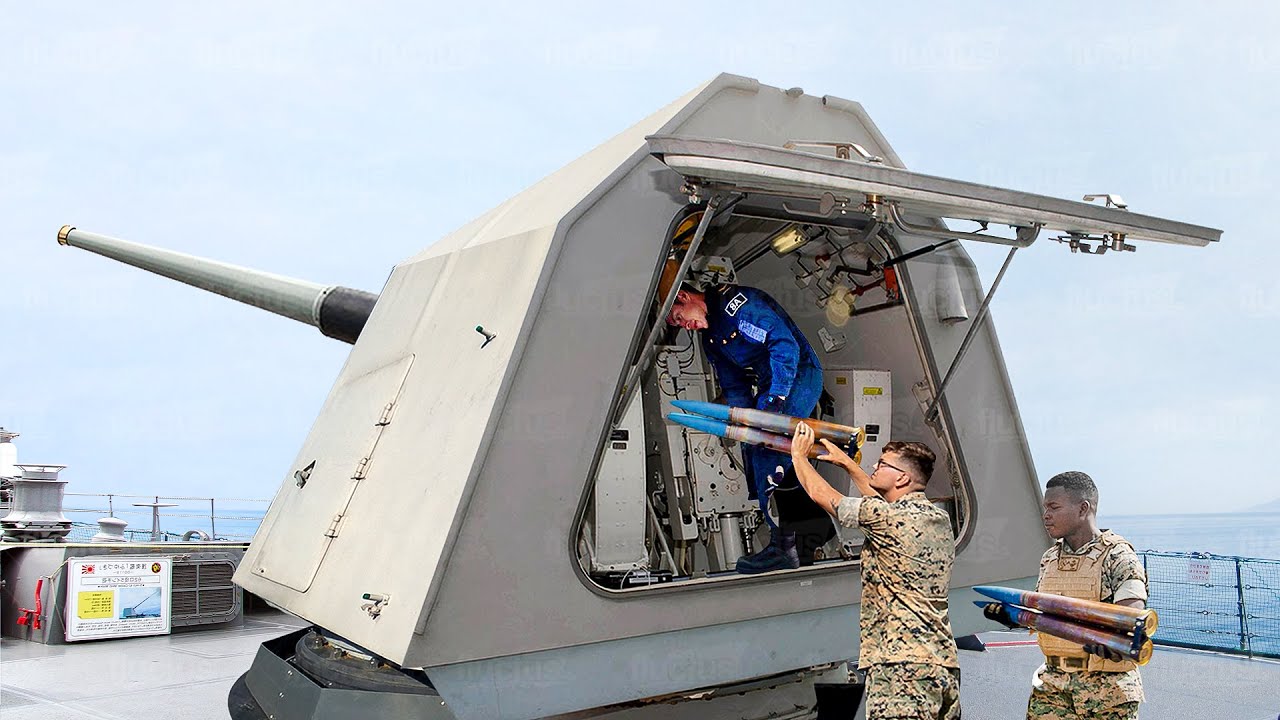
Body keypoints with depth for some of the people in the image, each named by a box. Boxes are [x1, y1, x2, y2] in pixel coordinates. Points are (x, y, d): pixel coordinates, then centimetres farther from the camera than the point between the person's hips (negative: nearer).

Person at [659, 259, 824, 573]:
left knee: (767, 452, -18)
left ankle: (783, 547, -13)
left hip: (800, 375, -9)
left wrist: (773, 400, -28)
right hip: (768, 386, 10)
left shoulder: (737, 302, -18)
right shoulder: (709, 336, 11)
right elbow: (733, 385, 11)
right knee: (753, 448, 5)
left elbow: (784, 343, -25)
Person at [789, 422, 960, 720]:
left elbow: (820, 494, -2)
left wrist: (799, 454, 16)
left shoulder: (889, 518, -11)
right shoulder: (939, 518, 14)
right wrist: (846, 462, 41)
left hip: (902, 665, -9)